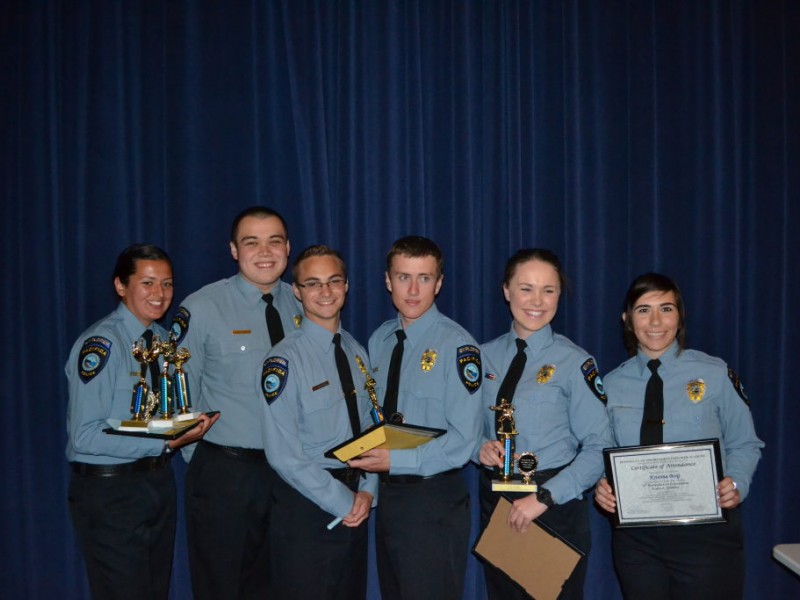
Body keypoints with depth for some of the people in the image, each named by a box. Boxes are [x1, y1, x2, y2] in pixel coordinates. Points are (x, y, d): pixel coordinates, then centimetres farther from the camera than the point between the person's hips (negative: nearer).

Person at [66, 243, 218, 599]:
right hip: (110, 490, -7)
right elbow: (84, 436, -23)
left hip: (158, 482, 8)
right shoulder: (100, 344, -17)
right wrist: (165, 442, -27)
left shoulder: (163, 340, 7)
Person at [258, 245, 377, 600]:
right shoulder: (285, 361, -14)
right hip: (306, 507, -6)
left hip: (354, 505, 6)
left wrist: (366, 491, -4)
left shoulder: (357, 353, 7)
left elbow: (367, 429, 11)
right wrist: (341, 501, -13)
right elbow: (284, 455, -17)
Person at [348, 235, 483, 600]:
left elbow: (463, 440, -18)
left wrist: (395, 461, -24)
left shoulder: (456, 345, -14)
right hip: (387, 494, 6)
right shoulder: (379, 340, 6)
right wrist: (367, 455, -7)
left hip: (434, 499, -6)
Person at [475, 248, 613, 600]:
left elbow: (598, 448, -13)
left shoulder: (574, 363, -10)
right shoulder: (485, 357, 3)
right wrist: (480, 446, -11)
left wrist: (544, 497, -20)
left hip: (554, 505, -4)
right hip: (494, 499, 4)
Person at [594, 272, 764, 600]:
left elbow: (744, 444, 2)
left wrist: (736, 484, -16)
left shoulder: (715, 374, -4)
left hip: (705, 531, -2)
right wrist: (602, 486, -10)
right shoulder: (611, 385, 3)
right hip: (635, 533, 2)